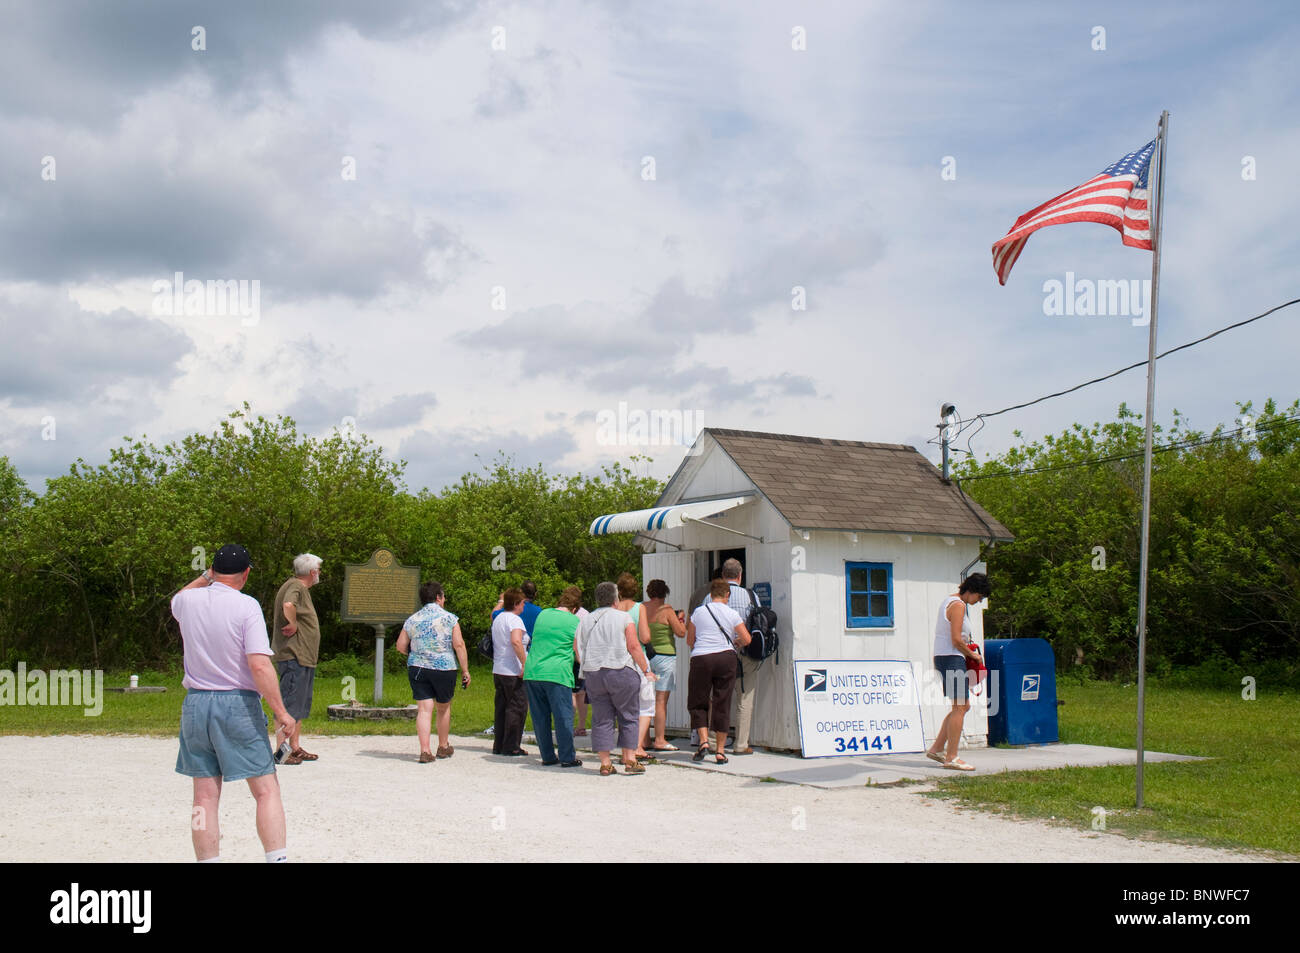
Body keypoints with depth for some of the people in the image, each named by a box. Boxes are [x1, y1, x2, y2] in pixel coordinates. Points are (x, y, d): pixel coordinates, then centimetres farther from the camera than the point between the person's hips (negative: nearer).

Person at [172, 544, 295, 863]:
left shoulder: (187, 601, 3)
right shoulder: (246, 606, -10)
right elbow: (260, 664, -18)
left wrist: (207, 576, 26)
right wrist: (280, 711, -13)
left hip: (195, 704, 4)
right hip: (238, 705, -4)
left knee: (205, 796, 7)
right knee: (267, 791, 1)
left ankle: (208, 859, 8)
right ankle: (277, 857, -5)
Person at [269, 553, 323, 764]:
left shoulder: (301, 588, 18)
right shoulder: (295, 586, -15)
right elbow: (288, 605, -36)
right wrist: (293, 625, -21)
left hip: (304, 658, 11)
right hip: (293, 657, -11)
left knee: (301, 707, 16)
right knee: (289, 706, -8)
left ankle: (295, 748, 22)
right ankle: (281, 751, -6)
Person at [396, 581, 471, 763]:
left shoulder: (412, 620, 7)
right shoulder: (449, 618, -3)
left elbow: (400, 646, 9)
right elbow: (459, 645, -8)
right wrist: (465, 670, -4)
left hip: (417, 668, 2)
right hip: (444, 668, -2)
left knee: (424, 709, 0)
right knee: (444, 708, 16)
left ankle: (425, 750, -10)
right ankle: (443, 747, 28)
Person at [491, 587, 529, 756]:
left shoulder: (498, 619, 13)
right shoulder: (514, 620, -14)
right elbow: (516, 641, -29)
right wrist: (525, 663, -29)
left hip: (498, 671, 9)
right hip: (513, 672, -9)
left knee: (501, 708, 14)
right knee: (517, 708, -3)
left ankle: (498, 745, 17)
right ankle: (511, 747, -2)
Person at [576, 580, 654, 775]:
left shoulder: (585, 621, 12)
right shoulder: (624, 618, -1)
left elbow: (578, 653, 13)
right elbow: (634, 647, -7)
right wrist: (646, 670, 1)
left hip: (593, 675, 4)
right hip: (622, 673, -4)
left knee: (601, 719, 6)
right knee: (628, 717, 5)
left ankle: (605, 763, 5)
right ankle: (630, 761, 3)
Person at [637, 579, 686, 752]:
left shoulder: (641, 608, 4)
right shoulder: (666, 610, -11)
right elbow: (681, 633, -7)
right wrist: (680, 619, 11)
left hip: (645, 656, 6)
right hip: (664, 656, -6)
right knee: (661, 700, -3)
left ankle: (643, 739, 12)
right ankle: (659, 740, -2)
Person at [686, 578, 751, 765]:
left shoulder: (699, 612, 5)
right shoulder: (732, 614, 4)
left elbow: (689, 641, 9)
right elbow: (746, 639, 2)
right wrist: (735, 643, 24)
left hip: (701, 658, -1)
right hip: (726, 658, 1)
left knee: (698, 702, 11)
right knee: (722, 704, 5)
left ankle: (703, 741, -7)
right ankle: (720, 750, 6)